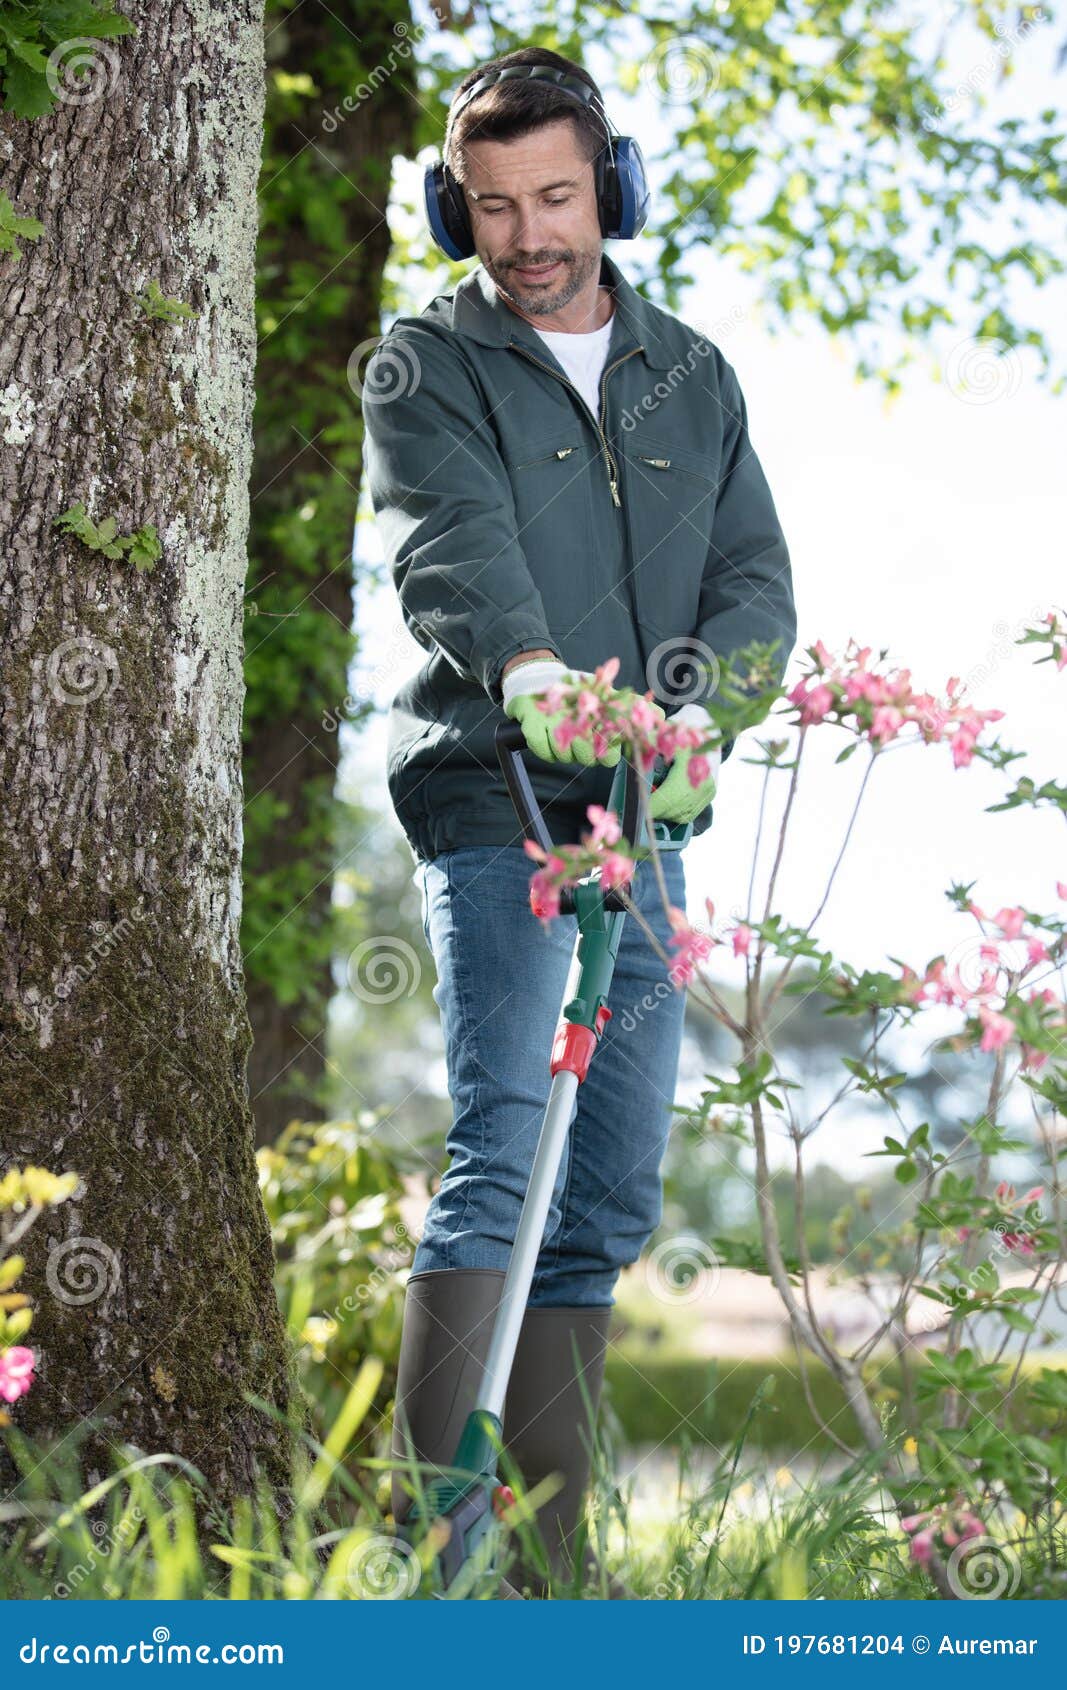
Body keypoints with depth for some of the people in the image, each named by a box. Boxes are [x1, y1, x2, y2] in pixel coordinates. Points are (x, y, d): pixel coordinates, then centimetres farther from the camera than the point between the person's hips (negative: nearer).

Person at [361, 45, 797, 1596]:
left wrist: (690, 695, -14)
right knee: (503, 1145, -20)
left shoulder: (693, 378, 17)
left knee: (612, 1197, 5)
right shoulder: (426, 368, 3)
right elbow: (449, 541, -17)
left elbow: (757, 577, 8)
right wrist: (524, 666, -38)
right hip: (491, 798, -5)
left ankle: (548, 1556, 12)